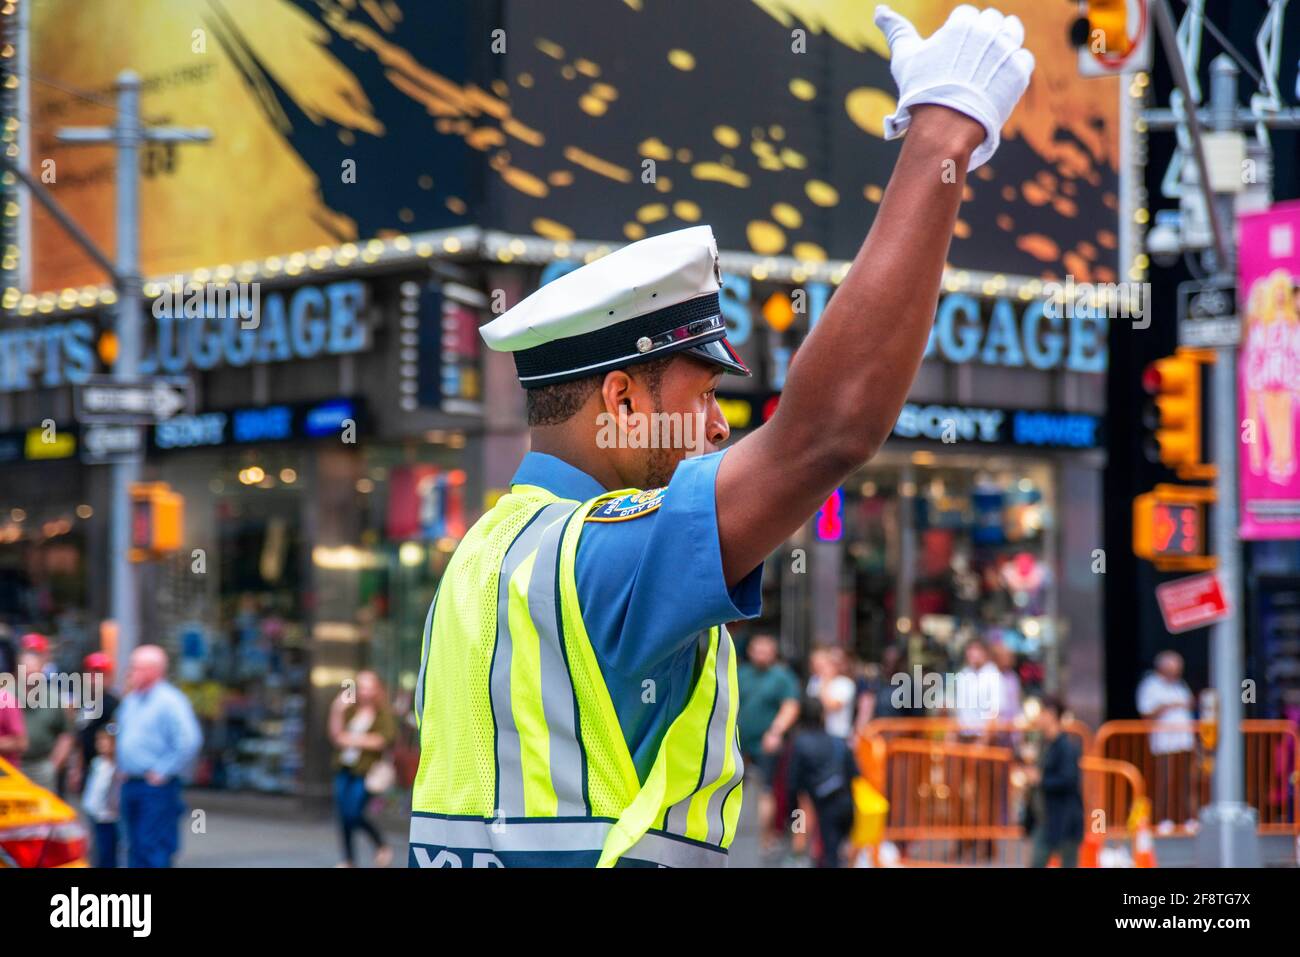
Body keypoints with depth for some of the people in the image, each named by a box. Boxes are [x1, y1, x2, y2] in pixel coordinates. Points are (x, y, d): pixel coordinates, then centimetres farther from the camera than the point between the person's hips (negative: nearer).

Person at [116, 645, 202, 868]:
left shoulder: (169, 701, -11)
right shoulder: (129, 701, 14)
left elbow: (189, 741, -21)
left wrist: (162, 771, -17)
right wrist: (123, 768, 17)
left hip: (156, 787, -8)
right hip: (130, 786, 8)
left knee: (154, 848, -9)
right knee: (135, 848, 11)